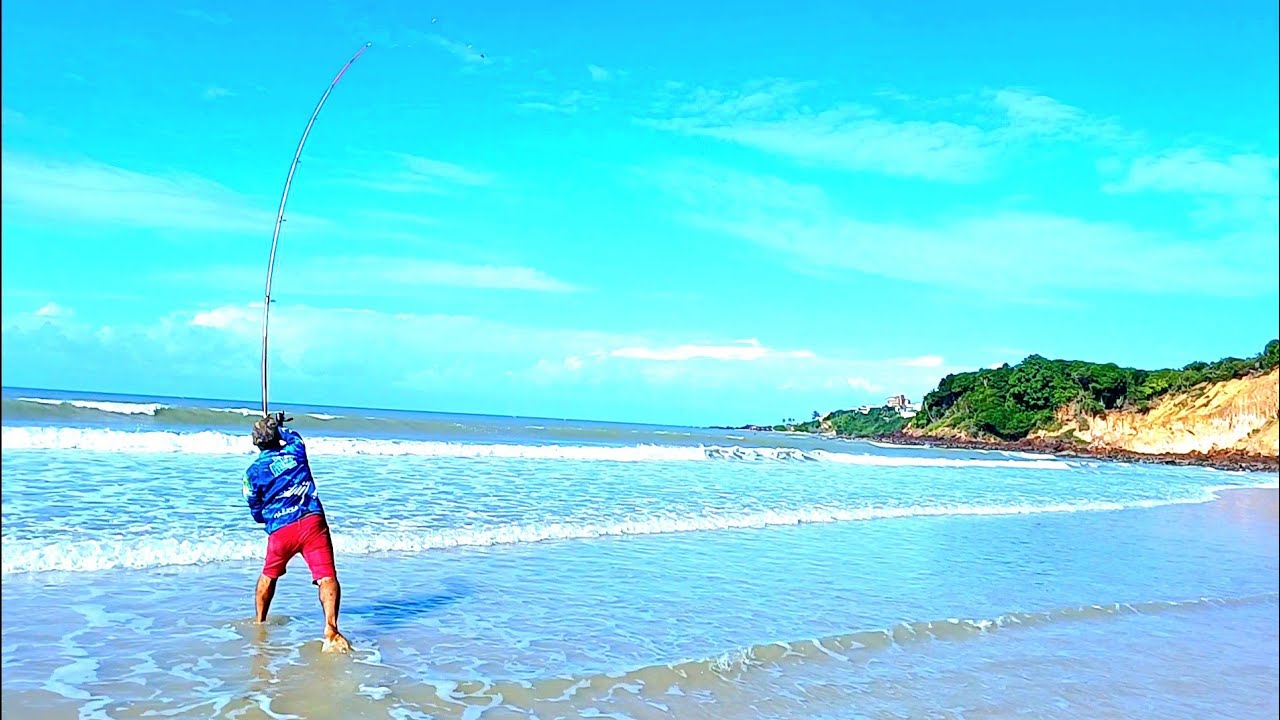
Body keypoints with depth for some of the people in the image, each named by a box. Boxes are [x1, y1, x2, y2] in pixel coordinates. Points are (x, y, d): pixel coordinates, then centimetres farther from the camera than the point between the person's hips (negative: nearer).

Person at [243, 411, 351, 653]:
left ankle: (260, 622, 45)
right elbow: (292, 435, 38)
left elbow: (257, 513, 15)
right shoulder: (295, 451, 11)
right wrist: (278, 425, 53)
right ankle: (330, 629, -33)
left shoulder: (252, 472, 8)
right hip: (312, 522, -1)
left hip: (280, 529, 1)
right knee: (327, 577, -13)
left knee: (269, 575, 28)